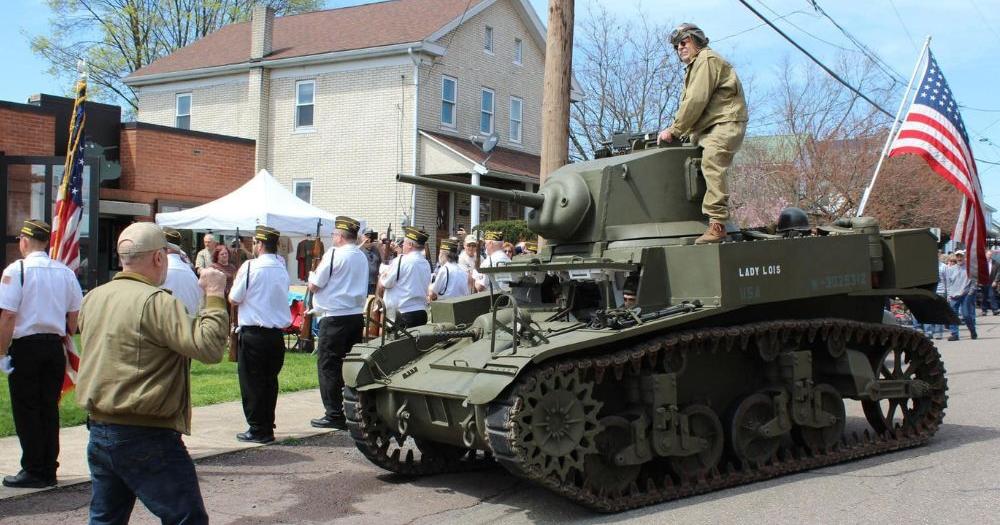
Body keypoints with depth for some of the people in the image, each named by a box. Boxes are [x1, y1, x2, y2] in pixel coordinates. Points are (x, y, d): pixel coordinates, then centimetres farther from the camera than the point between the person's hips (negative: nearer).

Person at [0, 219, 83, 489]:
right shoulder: (65, 272, 4)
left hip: (25, 346, -5)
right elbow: (74, 315, 9)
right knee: (50, 408, 12)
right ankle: (49, 471, 18)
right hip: (55, 345, 5)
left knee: (26, 411, 4)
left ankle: (33, 472, 8)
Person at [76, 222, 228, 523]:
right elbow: (208, 347, -24)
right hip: (146, 438, -8)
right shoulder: (156, 301, -17)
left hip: (98, 430, 8)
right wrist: (215, 295, -15)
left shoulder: (92, 298, 8)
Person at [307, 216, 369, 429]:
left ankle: (334, 414, 1)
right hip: (357, 315, 7)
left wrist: (314, 272, 13)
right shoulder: (362, 257, 10)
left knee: (328, 365, 0)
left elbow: (314, 285, -8)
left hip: (335, 318, -7)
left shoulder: (334, 254, -11)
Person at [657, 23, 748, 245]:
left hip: (725, 123, -11)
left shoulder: (707, 60, -5)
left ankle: (717, 224, -32)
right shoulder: (693, 67, 30)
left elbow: (695, 102, -15)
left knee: (711, 163, -24)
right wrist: (675, 130, 5)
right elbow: (688, 103, 20)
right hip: (706, 128, 11)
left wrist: (674, 130, -11)